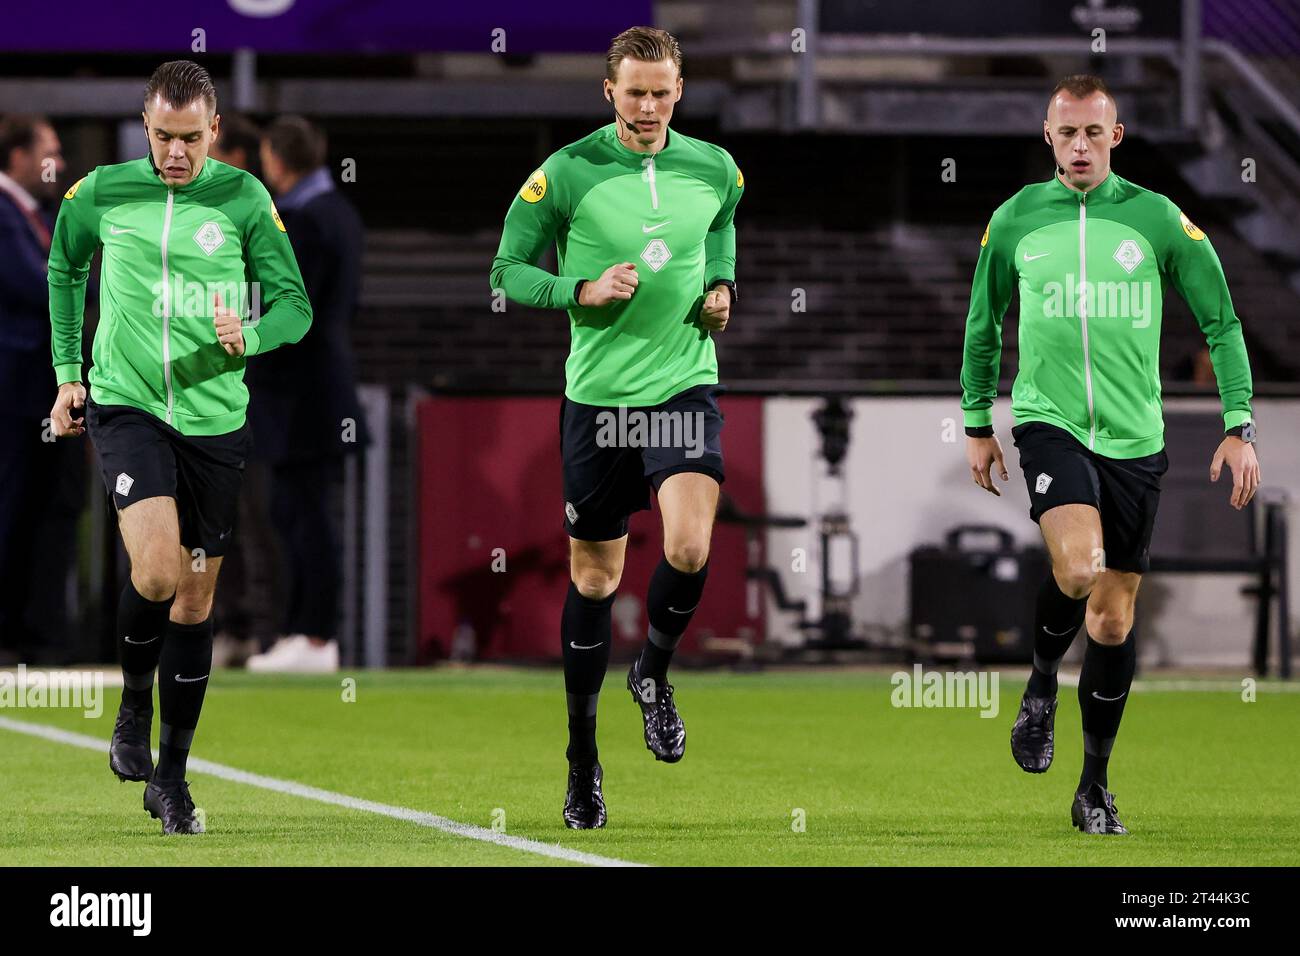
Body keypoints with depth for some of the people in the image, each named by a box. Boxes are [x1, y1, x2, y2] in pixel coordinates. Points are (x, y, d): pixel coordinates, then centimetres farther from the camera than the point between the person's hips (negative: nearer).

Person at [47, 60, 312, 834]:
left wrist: (248, 336, -20)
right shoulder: (102, 194, 0)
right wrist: (68, 374, 15)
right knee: (158, 570, -23)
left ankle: (171, 775, 19)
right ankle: (135, 704, 7)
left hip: (215, 419, 2)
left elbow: (294, 303, 2)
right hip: (127, 405, -2)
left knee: (196, 598, 7)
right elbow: (64, 269, 19)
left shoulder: (243, 198, -1)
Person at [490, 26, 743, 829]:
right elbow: (508, 269, 0)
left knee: (690, 547, -21)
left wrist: (722, 291, 3)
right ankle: (583, 756, 21)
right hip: (598, 392, -1)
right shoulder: (567, 173, -7)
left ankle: (655, 673, 10)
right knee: (594, 574, 6)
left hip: (686, 382, 1)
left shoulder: (715, 170, 4)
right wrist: (583, 292, -16)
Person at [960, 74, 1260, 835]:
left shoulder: (1157, 220, -1)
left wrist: (1240, 427, -2)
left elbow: (1221, 322, 4)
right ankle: (1042, 683, 3)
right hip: (1049, 422, -1)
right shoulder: (1016, 221, 3)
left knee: (1115, 618, 5)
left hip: (1134, 437, 1)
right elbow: (984, 324, 16)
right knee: (1079, 565, -28)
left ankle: (1096, 789, 18)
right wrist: (978, 423, 17)